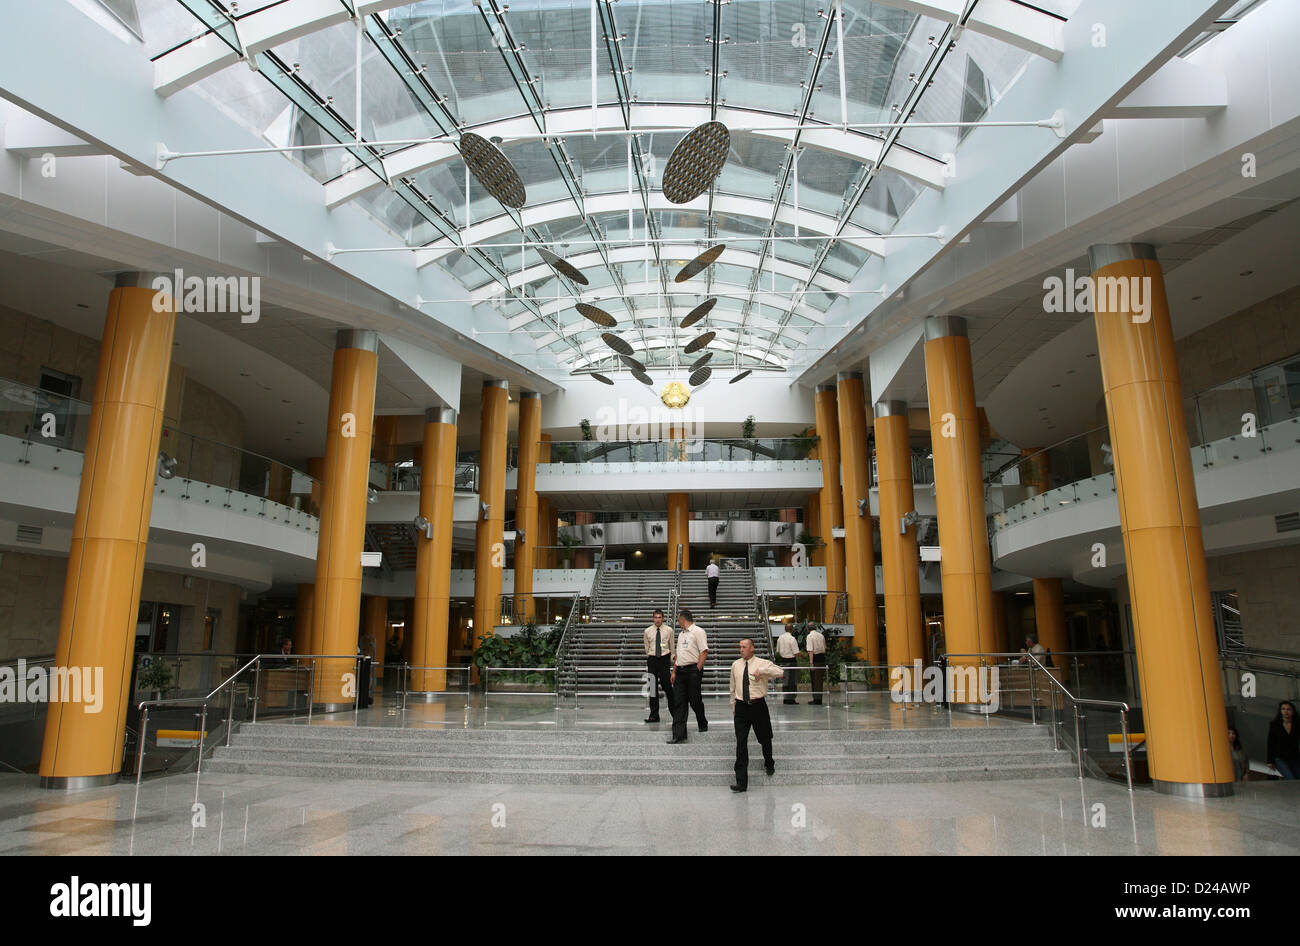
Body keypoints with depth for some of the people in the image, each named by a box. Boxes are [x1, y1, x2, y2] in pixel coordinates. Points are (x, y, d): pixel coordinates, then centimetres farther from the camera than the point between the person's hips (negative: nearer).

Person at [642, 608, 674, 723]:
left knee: (667, 686, -2)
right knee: (653, 687, 3)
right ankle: (654, 715, 9)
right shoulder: (648, 631, 3)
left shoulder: (669, 630, 1)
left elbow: (672, 646, 12)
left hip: (665, 659, -1)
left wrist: (672, 659, 17)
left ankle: (674, 711, 15)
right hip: (652, 660, 1)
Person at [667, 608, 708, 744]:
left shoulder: (698, 631, -5)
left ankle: (703, 725, 27)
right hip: (680, 671, 7)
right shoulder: (681, 634, 21)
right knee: (679, 703, 0)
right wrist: (674, 672, 15)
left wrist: (697, 670, -16)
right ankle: (679, 735, -1)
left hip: (693, 670, -7)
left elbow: (704, 651, -12)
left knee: (695, 701, 2)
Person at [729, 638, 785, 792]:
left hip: (758, 706, -2)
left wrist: (761, 670, -32)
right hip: (741, 707, 2)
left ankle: (769, 764, 47)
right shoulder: (735, 665, 7)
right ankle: (741, 782, -3)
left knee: (765, 739, 15)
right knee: (741, 743, -4)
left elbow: (780, 672, -21)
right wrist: (733, 706, 18)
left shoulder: (762, 663, -4)